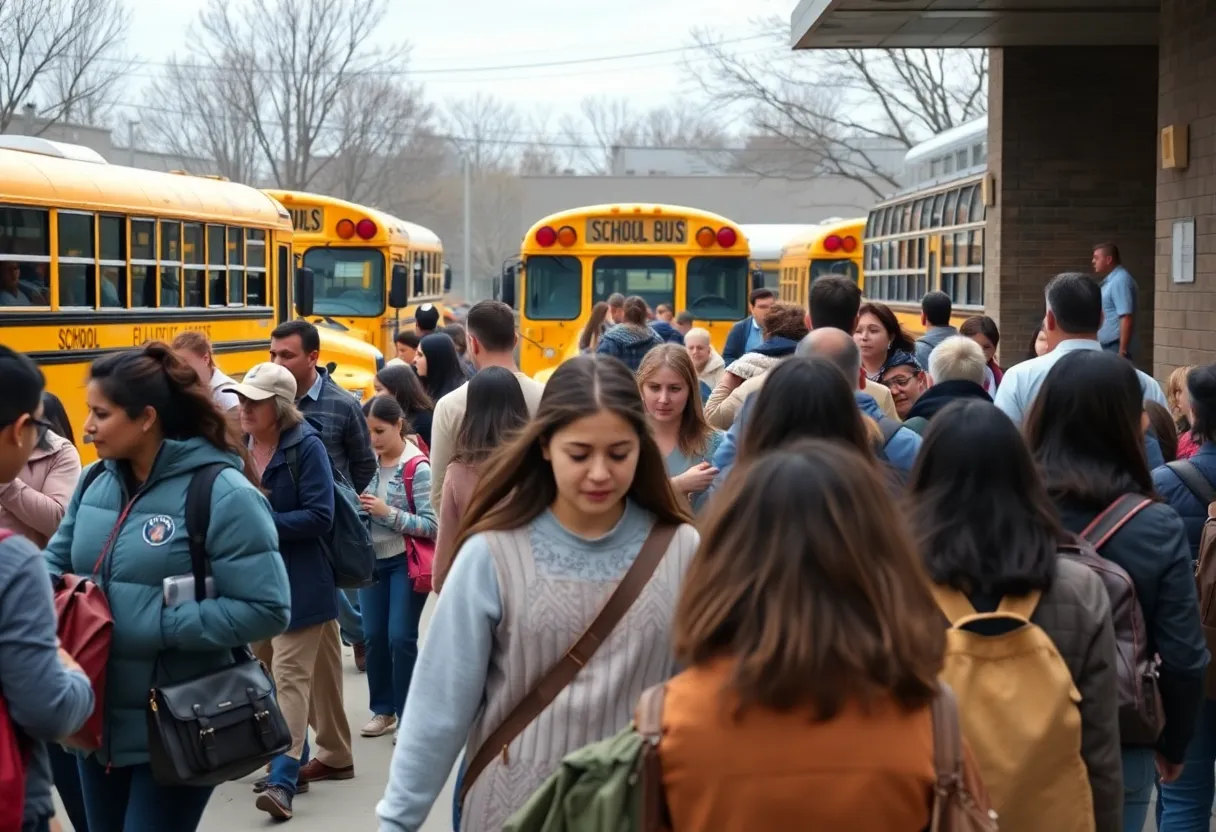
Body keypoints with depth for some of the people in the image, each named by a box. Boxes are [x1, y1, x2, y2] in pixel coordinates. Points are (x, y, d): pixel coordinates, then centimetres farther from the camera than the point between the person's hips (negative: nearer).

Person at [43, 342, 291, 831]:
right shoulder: (96, 483, 5)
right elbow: (56, 564, 15)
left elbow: (266, 610, -20)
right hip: (98, 718, 7)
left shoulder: (220, 493, -16)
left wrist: (156, 626, -23)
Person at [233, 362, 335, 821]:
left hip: (298, 581, -7)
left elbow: (319, 516, -19)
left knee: (289, 676, -9)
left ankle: (284, 779, -10)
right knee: (263, 673, 16)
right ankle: (288, 762, 30)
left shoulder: (306, 446, -14)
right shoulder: (239, 444, 1)